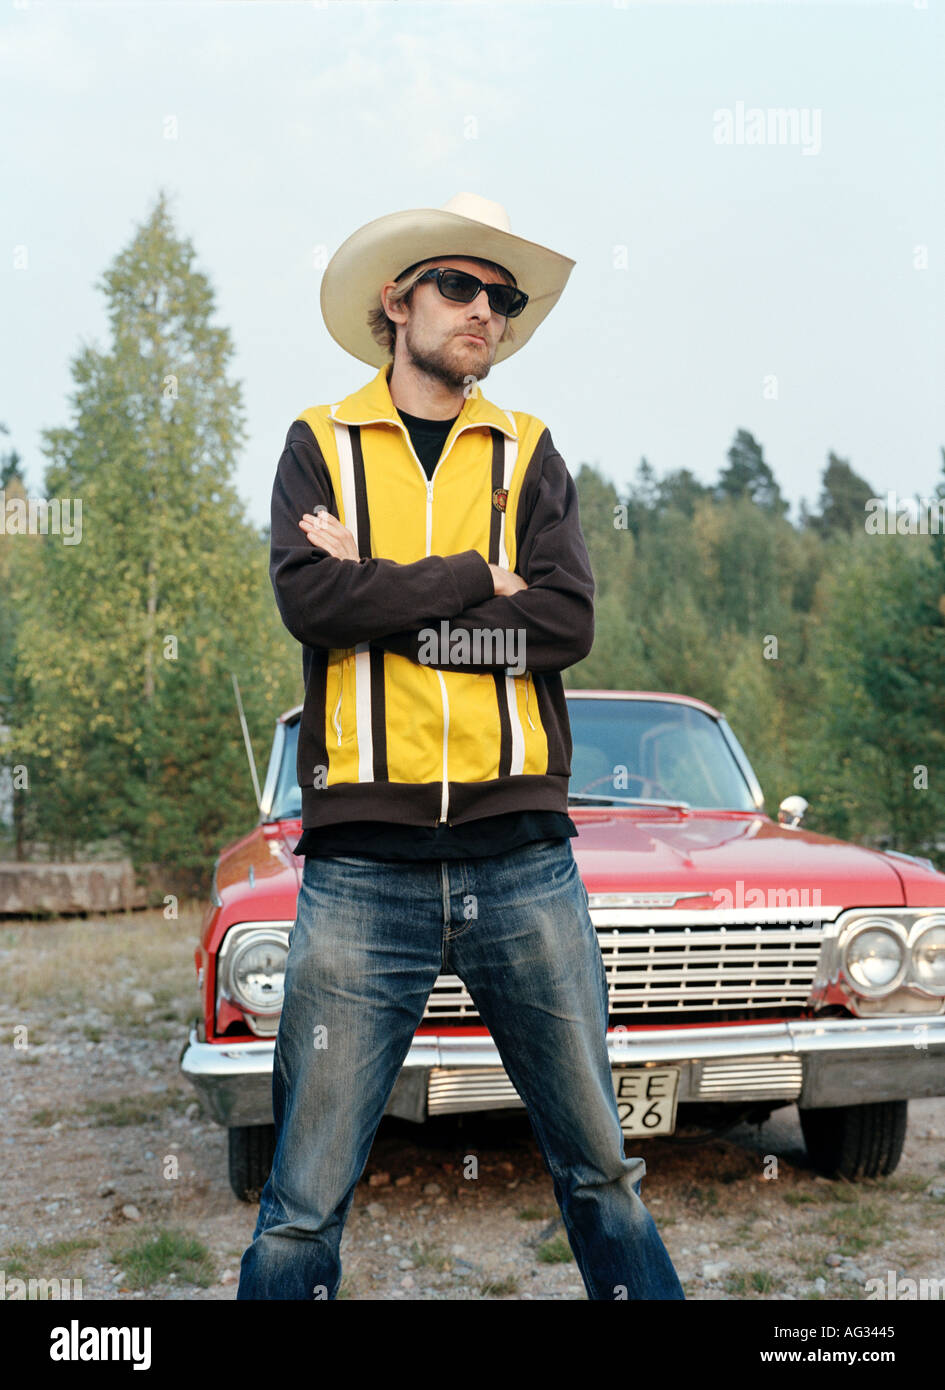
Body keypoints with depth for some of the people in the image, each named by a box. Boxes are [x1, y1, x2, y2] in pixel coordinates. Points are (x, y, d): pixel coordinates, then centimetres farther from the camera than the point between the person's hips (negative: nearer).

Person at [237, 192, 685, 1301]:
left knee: (601, 1174, 10)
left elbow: (566, 622, -1)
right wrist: (479, 578, -3)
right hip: (361, 866, -2)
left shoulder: (527, 452, 15)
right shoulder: (322, 444, 11)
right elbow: (309, 598, -9)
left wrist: (385, 597, -5)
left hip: (524, 859, 2)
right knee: (305, 1205, 0)